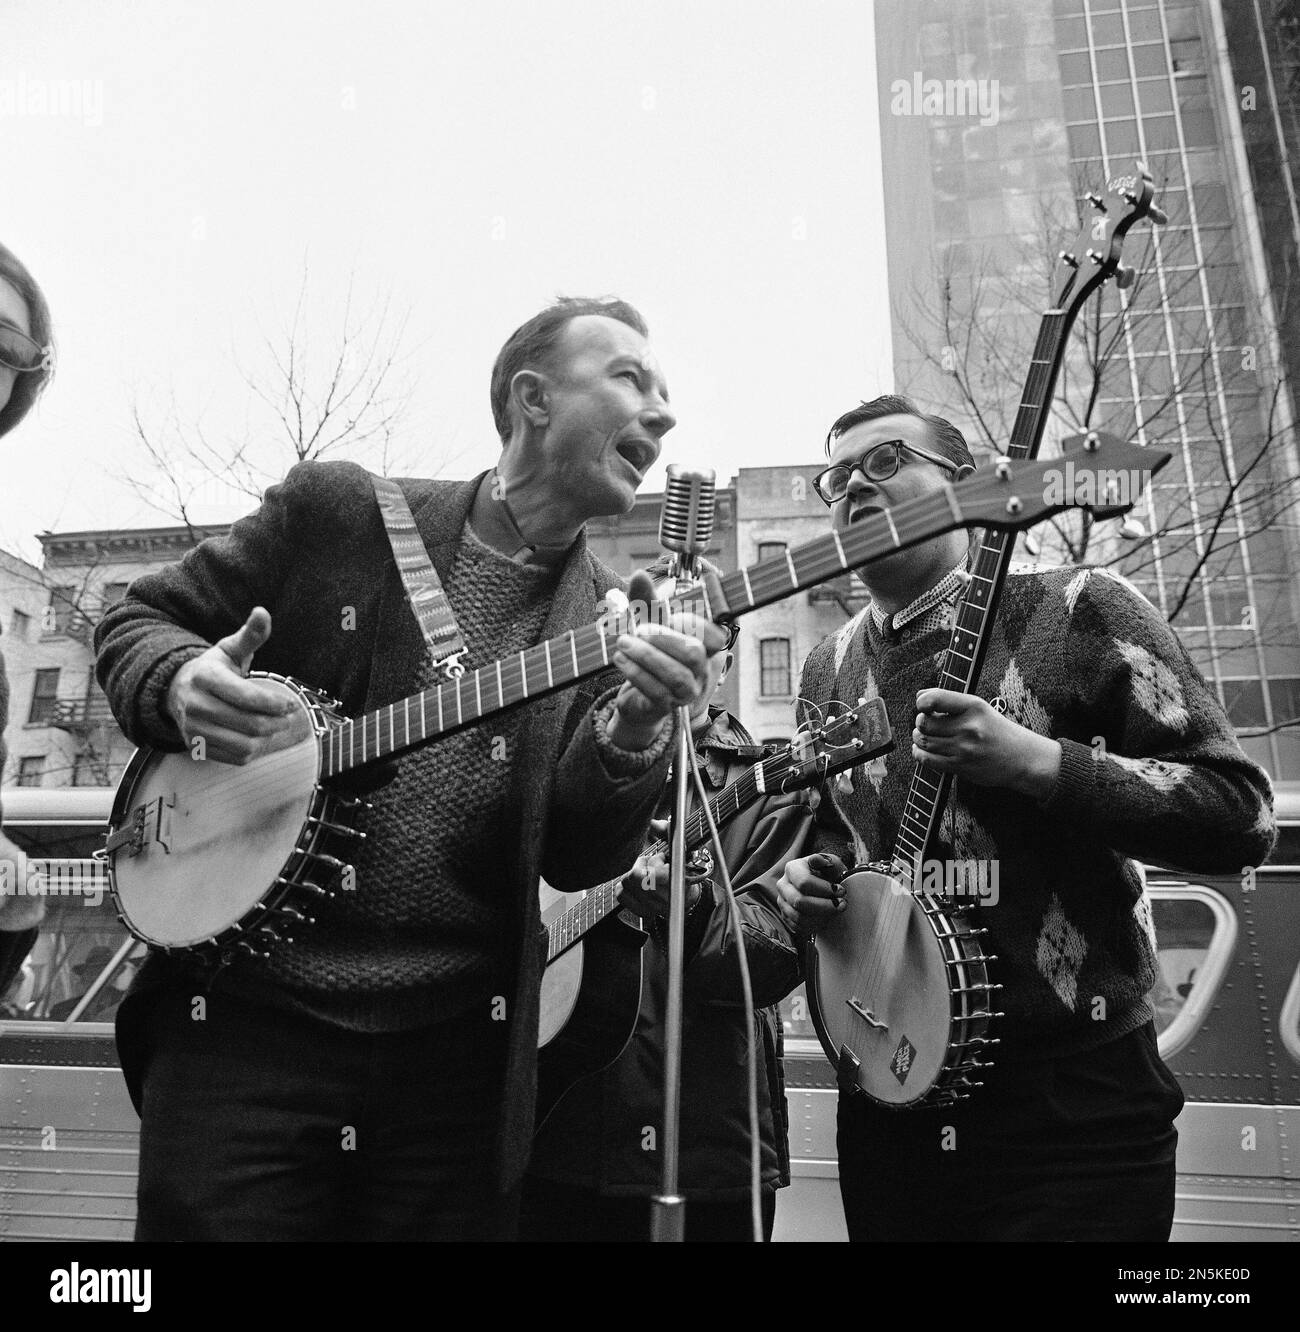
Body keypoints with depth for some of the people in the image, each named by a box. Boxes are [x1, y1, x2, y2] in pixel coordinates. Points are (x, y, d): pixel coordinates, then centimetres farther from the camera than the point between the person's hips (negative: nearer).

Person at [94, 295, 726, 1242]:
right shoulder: (338, 511, 0)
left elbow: (574, 857, -3)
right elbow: (140, 619, 9)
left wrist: (633, 732, -23)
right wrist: (181, 683, -14)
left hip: (458, 1053, 2)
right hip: (242, 1019, -1)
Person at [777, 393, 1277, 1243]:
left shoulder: (1075, 610, -7)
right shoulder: (829, 671, 8)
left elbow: (1244, 817, -11)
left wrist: (1035, 761, -23)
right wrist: (811, 879, 0)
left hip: (1074, 1101, -5)